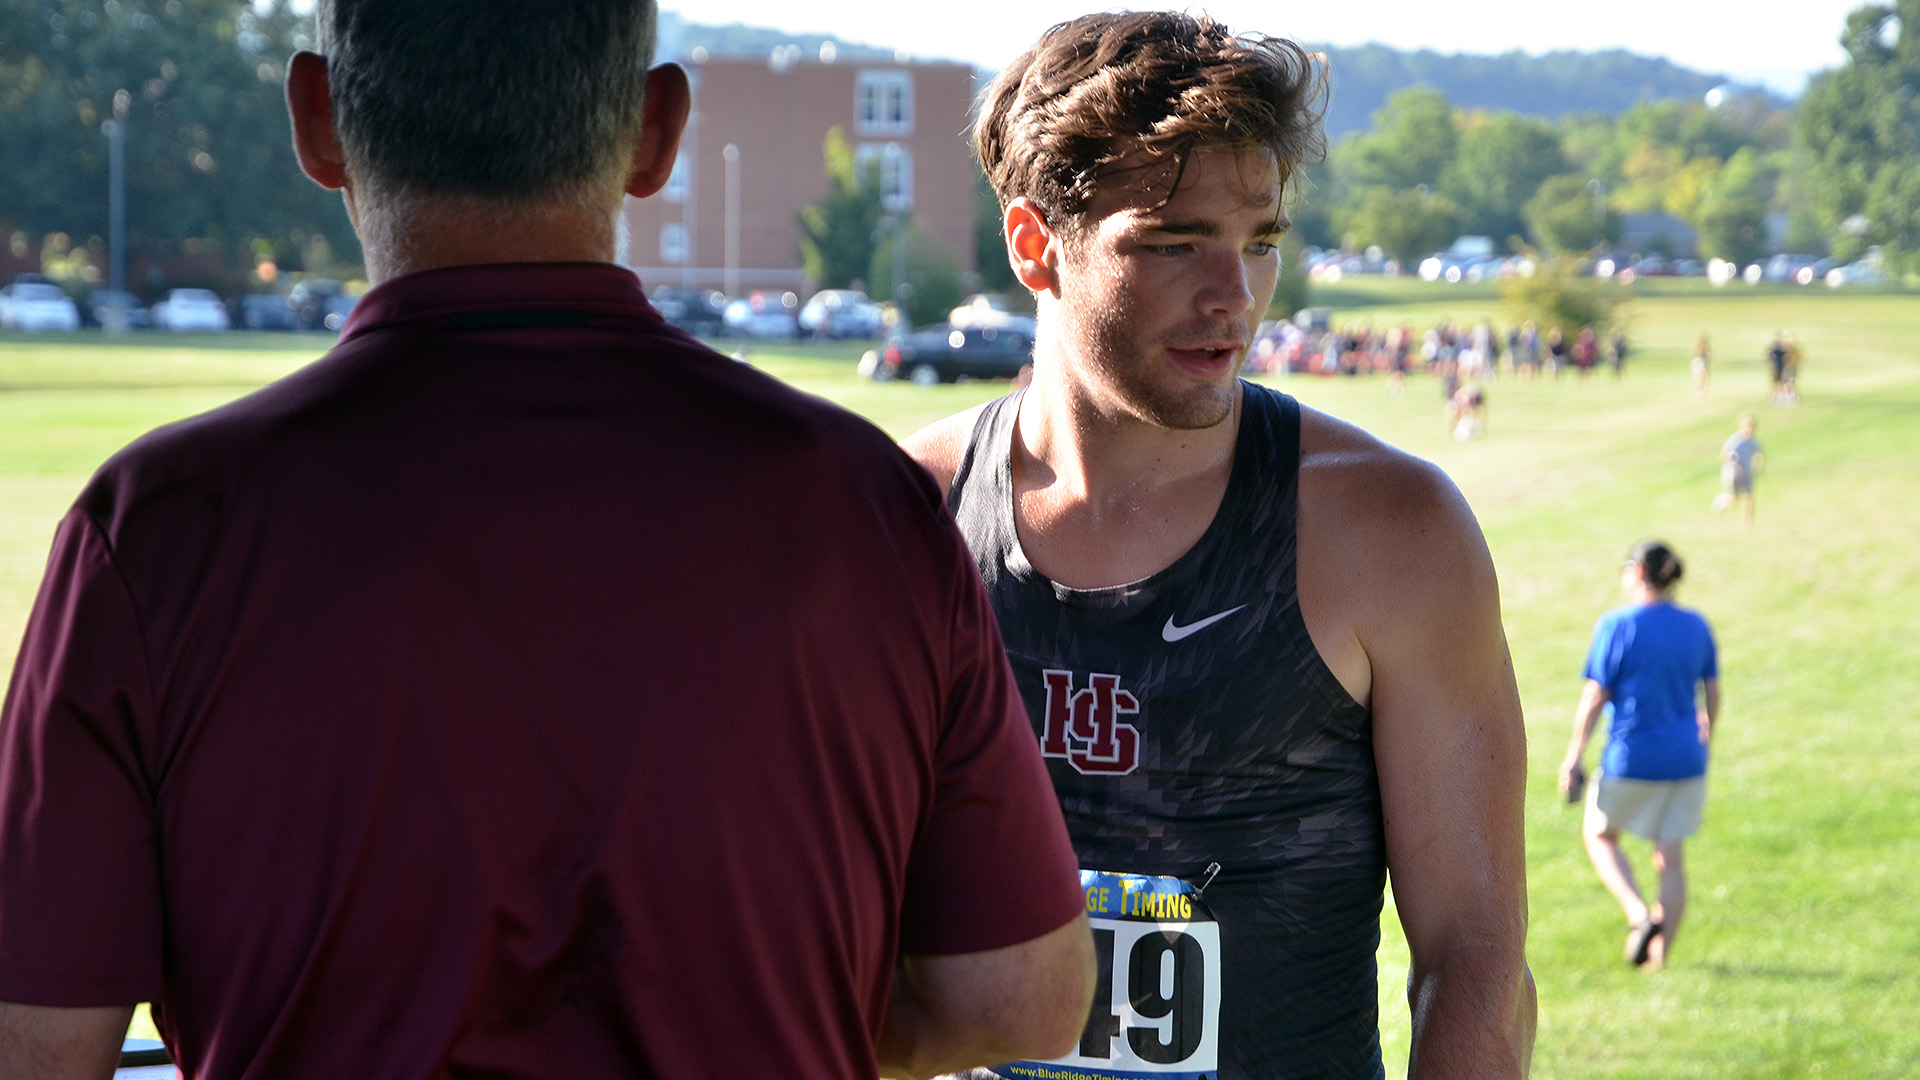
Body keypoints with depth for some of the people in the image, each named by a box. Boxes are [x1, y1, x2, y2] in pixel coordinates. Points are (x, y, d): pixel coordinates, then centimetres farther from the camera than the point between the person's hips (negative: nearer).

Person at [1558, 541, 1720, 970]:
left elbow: (1594, 697, -10)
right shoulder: (1697, 627, 4)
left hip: (1632, 758, -4)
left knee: (1599, 835, 18)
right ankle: (1659, 959, 10)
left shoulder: (1617, 625, -11)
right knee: (1670, 858, 9)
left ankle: (1640, 914, -2)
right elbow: (1712, 694, 11)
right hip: (1685, 759, 4)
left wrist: (1573, 756, -1)